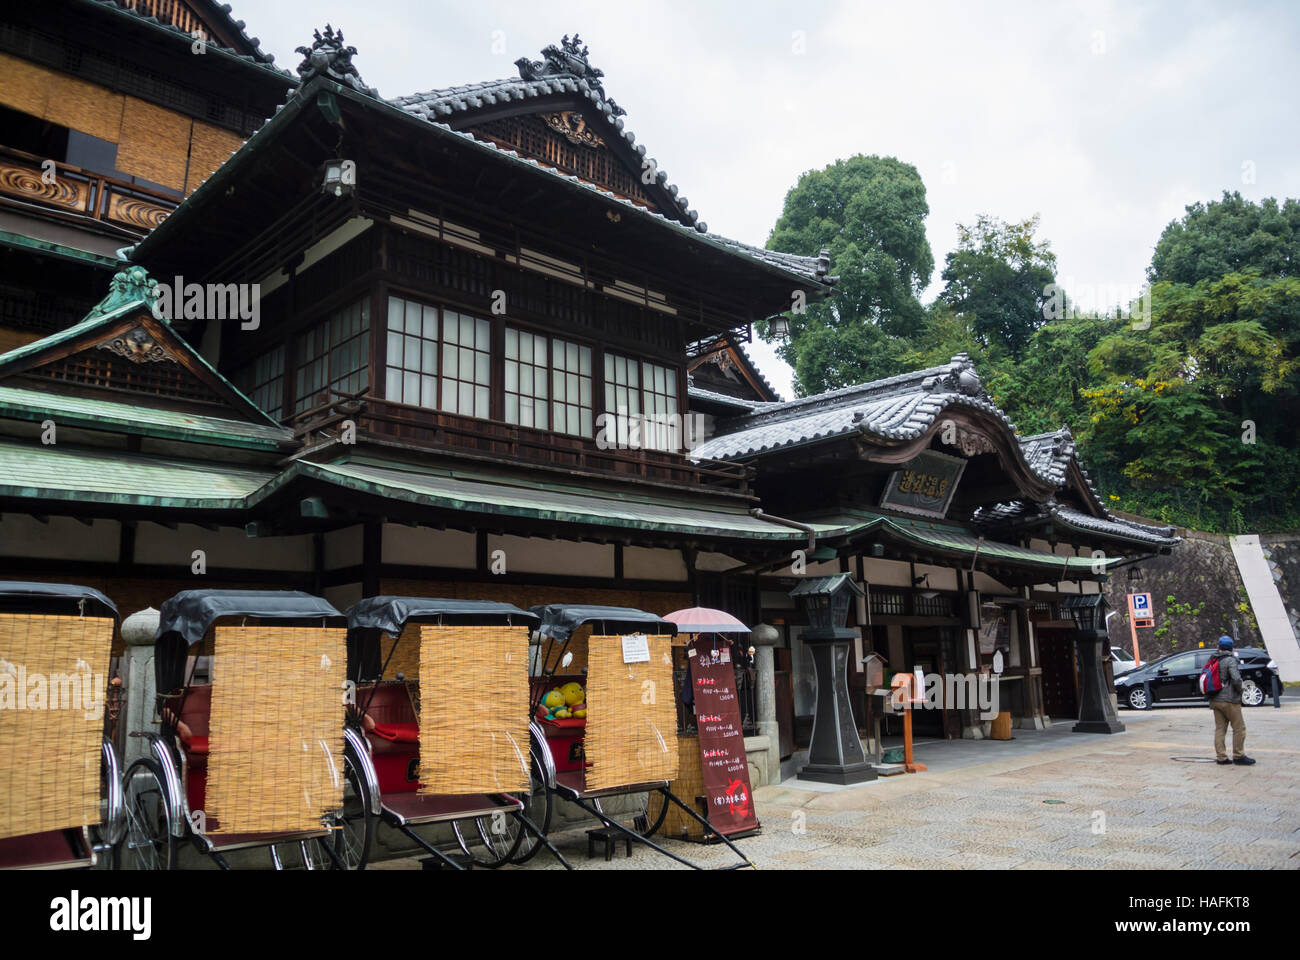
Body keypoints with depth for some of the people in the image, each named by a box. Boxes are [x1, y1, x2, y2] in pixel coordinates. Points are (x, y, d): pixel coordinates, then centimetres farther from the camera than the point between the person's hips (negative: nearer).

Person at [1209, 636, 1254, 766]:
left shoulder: (1214, 660, 10)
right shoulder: (1230, 660, -11)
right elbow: (1236, 679, -21)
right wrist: (1240, 690, -2)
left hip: (1215, 700, 7)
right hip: (1229, 700, -7)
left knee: (1219, 729, 9)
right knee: (1239, 728, 3)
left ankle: (1221, 756, 9)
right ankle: (1238, 756, 5)